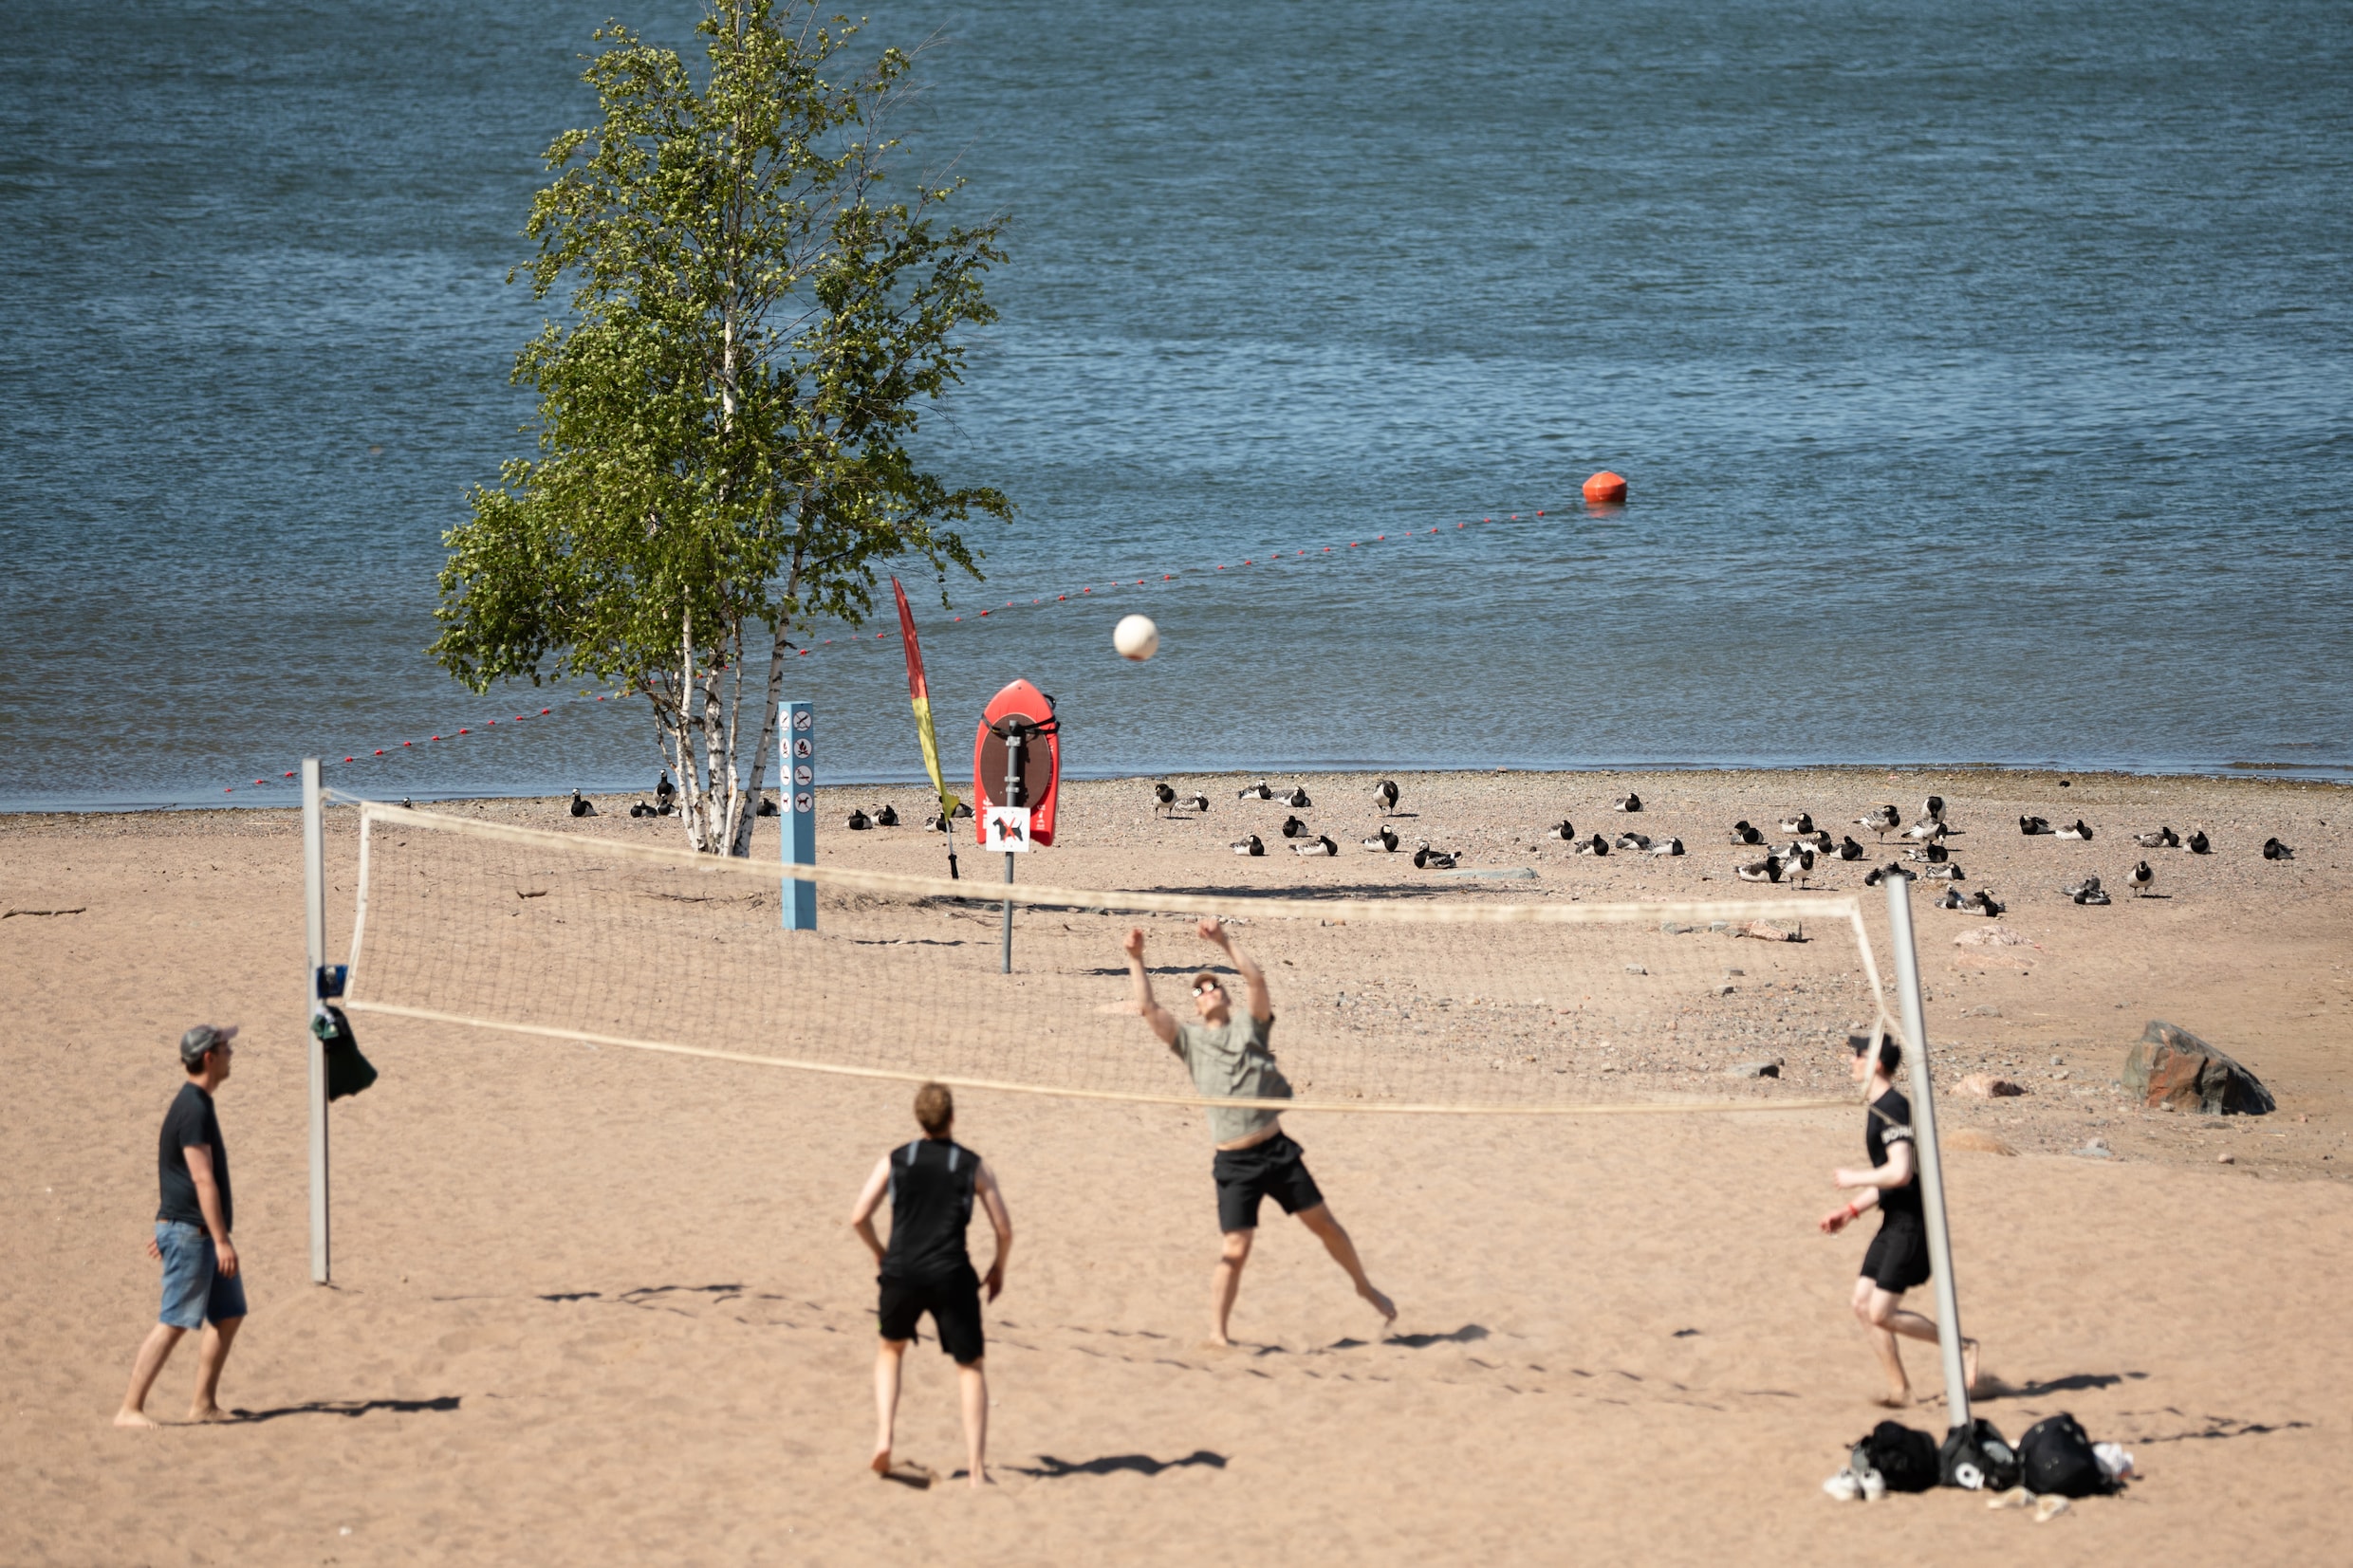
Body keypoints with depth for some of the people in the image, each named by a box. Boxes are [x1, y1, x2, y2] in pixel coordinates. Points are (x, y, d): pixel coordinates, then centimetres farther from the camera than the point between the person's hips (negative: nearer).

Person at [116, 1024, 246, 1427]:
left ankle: (204, 1404, 15)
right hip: (191, 1231, -10)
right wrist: (221, 1241, -23)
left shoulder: (195, 1103, 15)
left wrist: (167, 1228, 26)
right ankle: (130, 1409, -9)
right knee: (175, 1322, -10)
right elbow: (202, 1179, -22)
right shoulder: (195, 1109, -17)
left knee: (229, 1316, 10)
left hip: (204, 1234, 10)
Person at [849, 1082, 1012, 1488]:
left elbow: (858, 1218, 2)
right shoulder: (975, 1167, 5)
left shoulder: (893, 1162, 7)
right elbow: (1004, 1229, 4)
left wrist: (879, 1253, 20)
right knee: (970, 1366, 12)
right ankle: (976, 1466, 5)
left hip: (901, 1272, 1)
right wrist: (999, 1268, 22)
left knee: (891, 1351, 27)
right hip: (951, 1276, -1)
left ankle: (883, 1438, 9)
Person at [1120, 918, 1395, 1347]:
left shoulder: (1249, 1026, 8)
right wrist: (1136, 960, -8)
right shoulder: (1189, 1040, 8)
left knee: (1323, 1222, 8)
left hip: (1277, 1150, 1)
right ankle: (1217, 1332, -1)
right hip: (1235, 1163, -1)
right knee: (1236, 1249, -8)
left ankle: (1365, 1288, 28)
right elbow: (1148, 1008, -3)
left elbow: (1256, 978, -8)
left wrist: (1225, 943, -14)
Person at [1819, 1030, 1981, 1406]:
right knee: (1863, 1303, 8)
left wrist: (1854, 1179, -13)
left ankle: (1961, 1347, 3)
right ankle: (1899, 1390, 13)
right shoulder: (1877, 1108, 14)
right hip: (1894, 1223, 10)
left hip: (1911, 1224, -10)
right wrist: (1851, 1211, 20)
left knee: (1882, 1314, -10)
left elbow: (1900, 1173, -28)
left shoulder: (1894, 1108, -18)